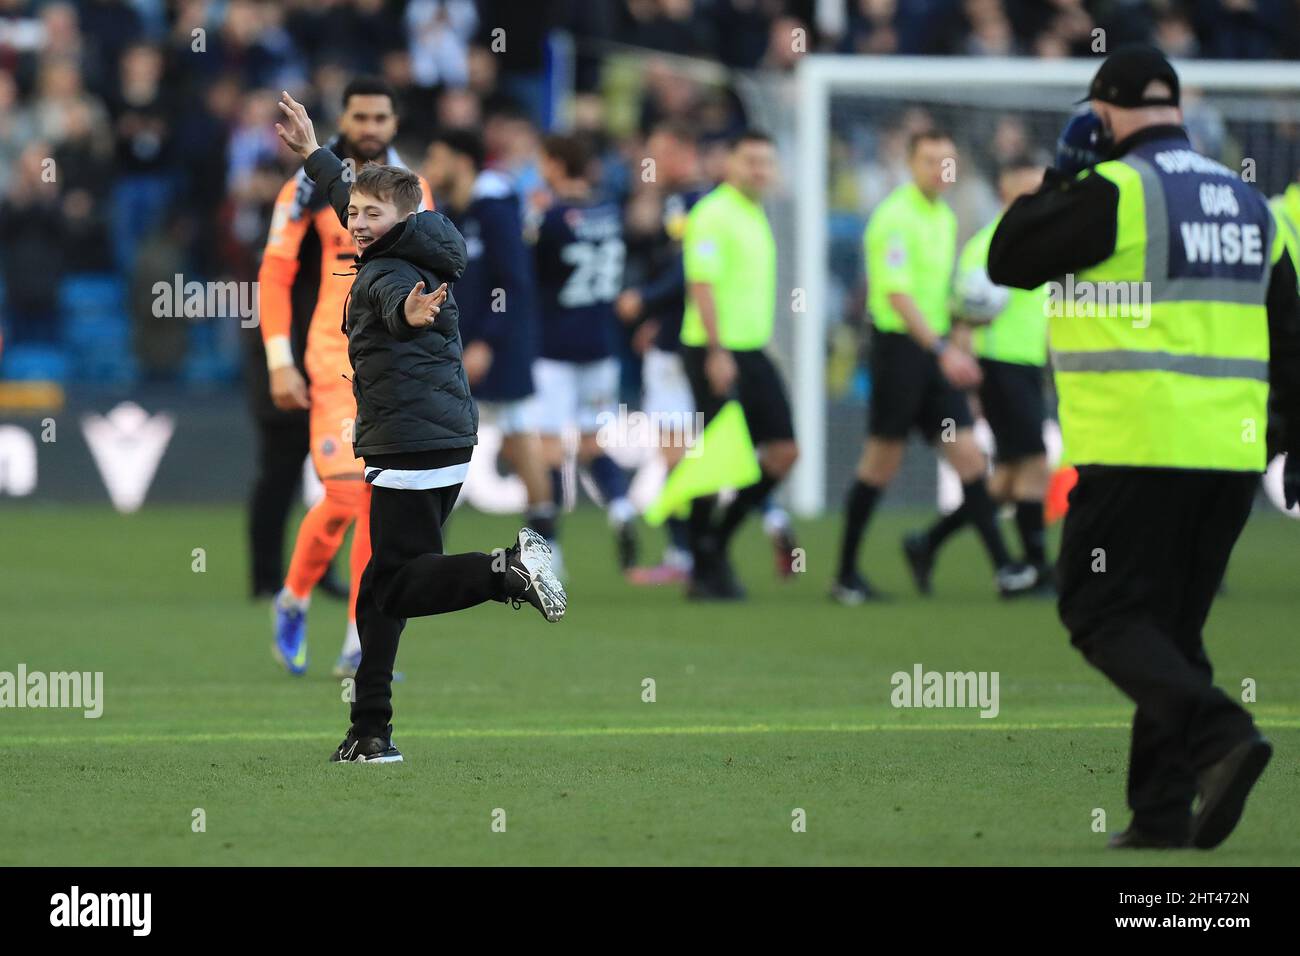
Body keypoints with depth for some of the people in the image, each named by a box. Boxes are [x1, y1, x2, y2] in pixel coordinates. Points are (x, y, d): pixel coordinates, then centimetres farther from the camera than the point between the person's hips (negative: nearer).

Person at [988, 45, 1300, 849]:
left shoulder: (1115, 191, -8)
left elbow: (1008, 261, -1)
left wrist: (1060, 174, 9)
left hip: (1138, 451, -7)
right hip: (1231, 452, 7)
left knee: (1104, 613, -2)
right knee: (1171, 626, 13)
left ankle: (1221, 735, -24)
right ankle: (1163, 815, 7)